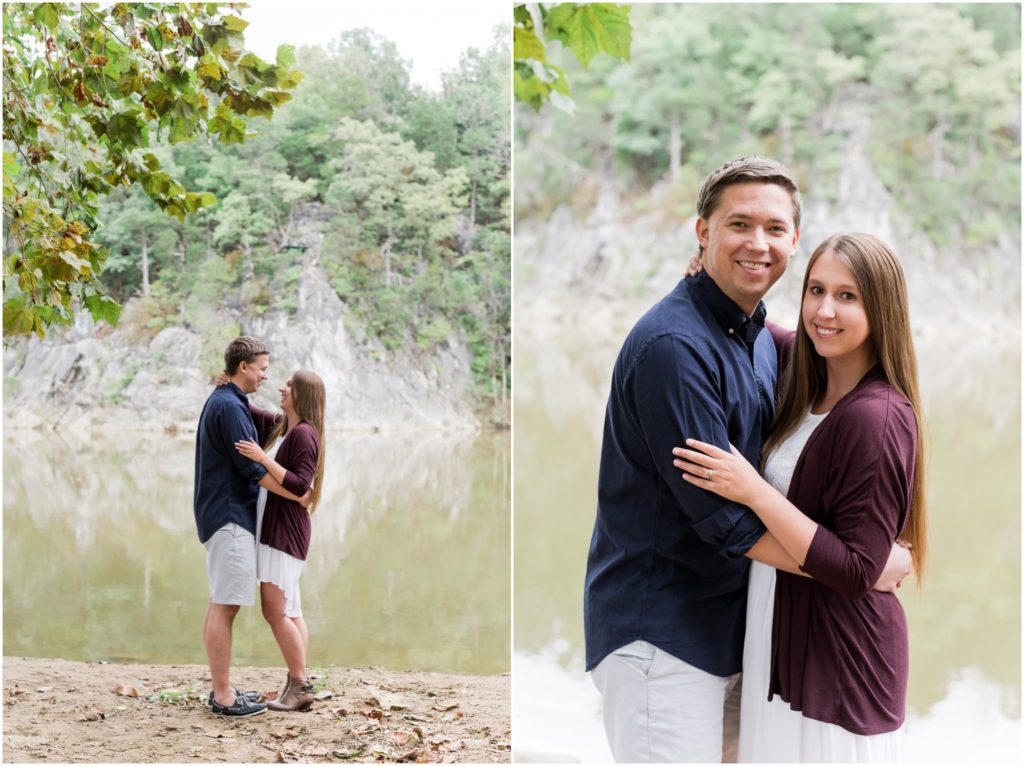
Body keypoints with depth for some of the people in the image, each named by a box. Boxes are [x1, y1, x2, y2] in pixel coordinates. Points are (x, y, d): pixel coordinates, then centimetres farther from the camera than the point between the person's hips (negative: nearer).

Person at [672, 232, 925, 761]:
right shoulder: (808, 378, 2)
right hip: (781, 639, 8)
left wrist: (755, 492, -25)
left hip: (837, 662, -8)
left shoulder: (876, 419, -22)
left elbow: (856, 573, -23)